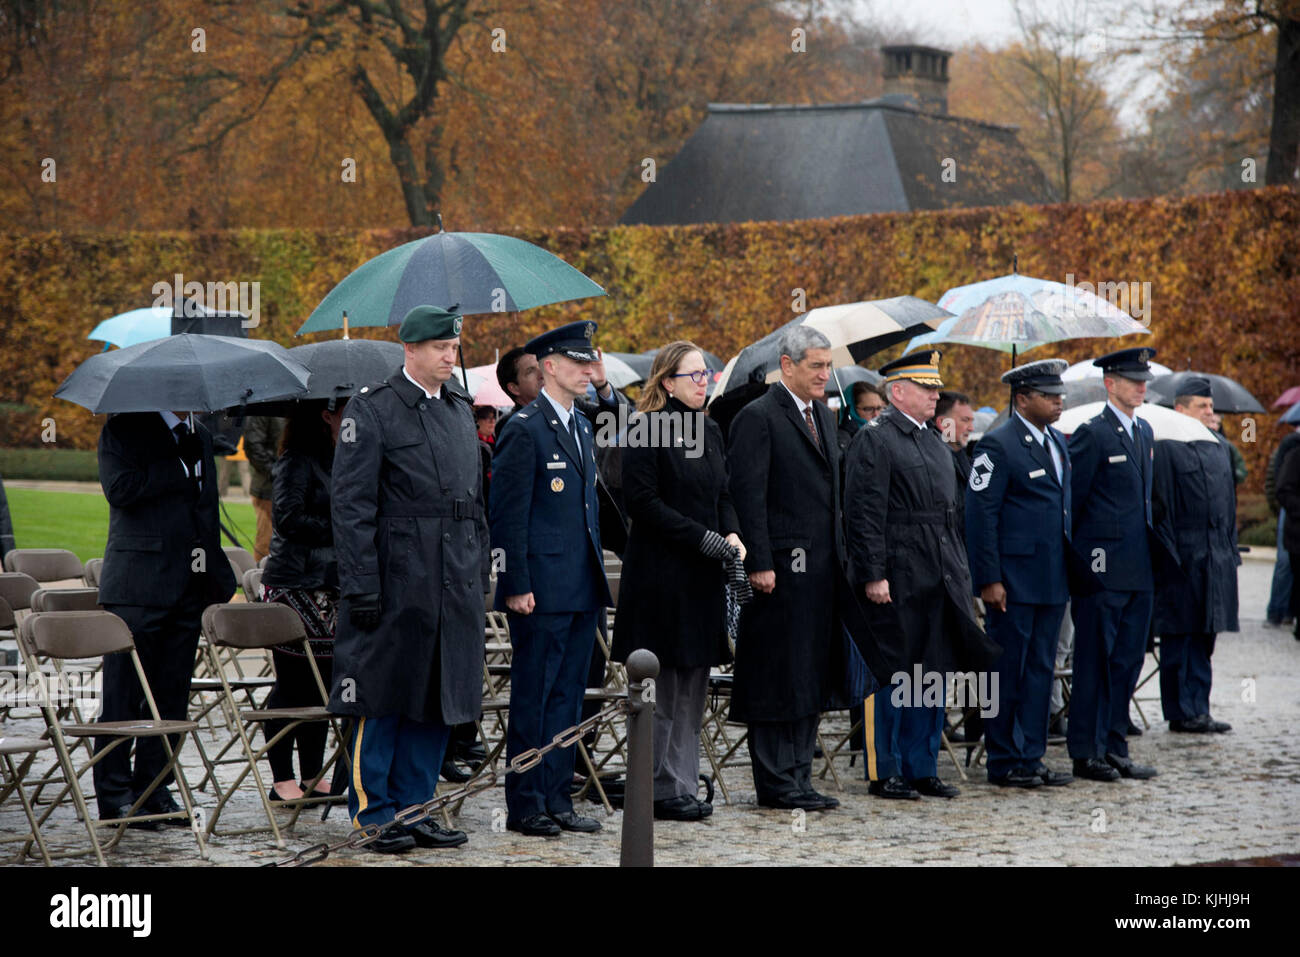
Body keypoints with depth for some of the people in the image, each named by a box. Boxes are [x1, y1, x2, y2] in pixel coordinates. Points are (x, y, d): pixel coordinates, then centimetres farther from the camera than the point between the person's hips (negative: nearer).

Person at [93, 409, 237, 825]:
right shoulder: (124, 428, -3)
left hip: (190, 585, 6)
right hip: (138, 583, -6)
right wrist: (179, 464, -17)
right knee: (123, 693, -2)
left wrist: (220, 580, 13)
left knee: (171, 695, 8)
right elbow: (121, 489, -18)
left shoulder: (199, 436, 17)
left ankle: (153, 788, 16)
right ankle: (115, 797, 4)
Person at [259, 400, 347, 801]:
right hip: (295, 587, -8)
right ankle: (283, 779, 1)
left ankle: (312, 775, 15)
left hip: (332, 586, 8)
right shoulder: (297, 462, -9)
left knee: (322, 684, 8)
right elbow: (288, 519, -16)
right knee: (293, 684, -4)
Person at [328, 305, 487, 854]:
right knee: (382, 701, -1)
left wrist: (479, 577, 15)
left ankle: (415, 808, 16)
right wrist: (361, 587, -16)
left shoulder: (461, 413, 16)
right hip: (395, 582, -7)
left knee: (437, 700, 9)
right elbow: (351, 504, -10)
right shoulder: (371, 409, -6)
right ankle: (375, 813, 7)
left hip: (455, 585, 7)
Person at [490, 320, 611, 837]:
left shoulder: (582, 427, 16)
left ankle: (557, 799, 16)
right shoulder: (524, 429, -11)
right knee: (533, 698, -2)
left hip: (582, 589, 8)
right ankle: (525, 804, 4)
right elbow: (508, 516, -13)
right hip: (543, 590, -8)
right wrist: (516, 585, -17)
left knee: (567, 697, 11)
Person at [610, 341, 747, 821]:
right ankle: (663, 788, 2)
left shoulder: (709, 431, 14)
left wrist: (732, 535, -1)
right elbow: (644, 502, -15)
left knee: (693, 683, 9)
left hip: (703, 574, 8)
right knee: (662, 687, -4)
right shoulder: (648, 430, -10)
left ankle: (683, 785, 14)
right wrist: (705, 539, -17)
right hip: (660, 570, -8)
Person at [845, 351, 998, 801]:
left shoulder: (936, 443, 18)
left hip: (940, 583, 8)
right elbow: (864, 514, -14)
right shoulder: (874, 440, -8)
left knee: (933, 674, 10)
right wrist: (873, 576, -19)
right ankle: (884, 772, 5)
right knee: (891, 677, -2)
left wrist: (961, 575, 18)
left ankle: (921, 768, 17)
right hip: (896, 583, -8)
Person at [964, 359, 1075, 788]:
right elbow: (980, 515, -13)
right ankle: (1004, 763, 5)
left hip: (1052, 580, 8)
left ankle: (1031, 757, 15)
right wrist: (989, 580, -17)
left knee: (1040, 670, 10)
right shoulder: (998, 445, -10)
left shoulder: (1058, 443, 15)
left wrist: (1070, 568, 15)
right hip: (1013, 581, -8)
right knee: (1006, 671, -1)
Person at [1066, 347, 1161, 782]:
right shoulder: (1092, 435, -9)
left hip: (1139, 569, 7)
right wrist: (1074, 560, -7)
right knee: (1094, 661, -2)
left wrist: (1148, 550, 18)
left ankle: (1115, 747, 15)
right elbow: (1071, 500, -9)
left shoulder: (1145, 433, 15)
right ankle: (1085, 752, 4)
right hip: (1103, 567, -7)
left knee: (1128, 660, 9)